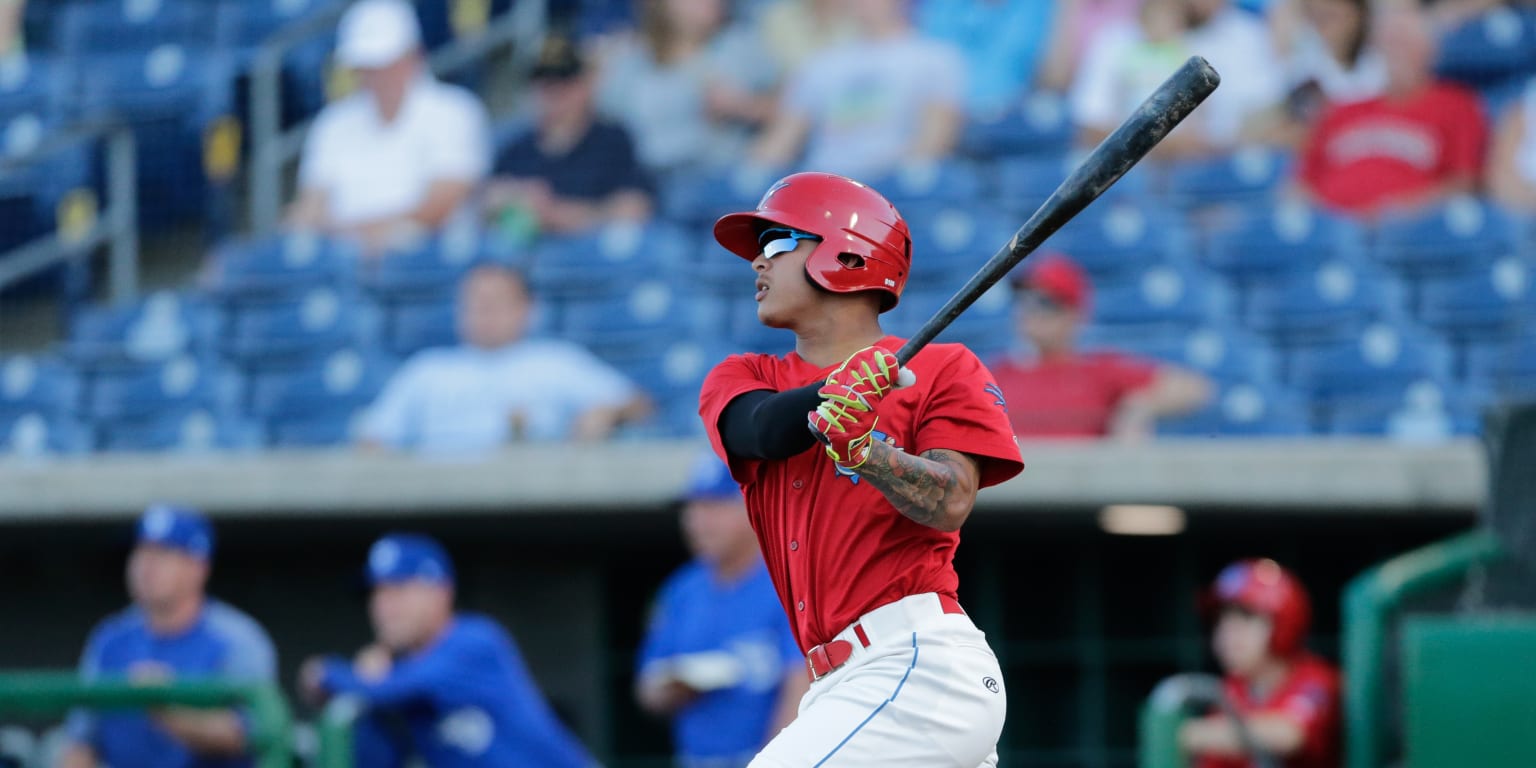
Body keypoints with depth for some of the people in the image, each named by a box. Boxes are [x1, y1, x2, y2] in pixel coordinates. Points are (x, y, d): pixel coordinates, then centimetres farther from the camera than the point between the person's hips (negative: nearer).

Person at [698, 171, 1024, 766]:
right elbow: (761, 430, -8)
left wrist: (859, 448, -31)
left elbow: (950, 505, -13)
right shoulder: (740, 379, 16)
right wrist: (833, 396, -30)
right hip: (846, 685, 7)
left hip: (923, 666, -7)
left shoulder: (944, 371, 2)